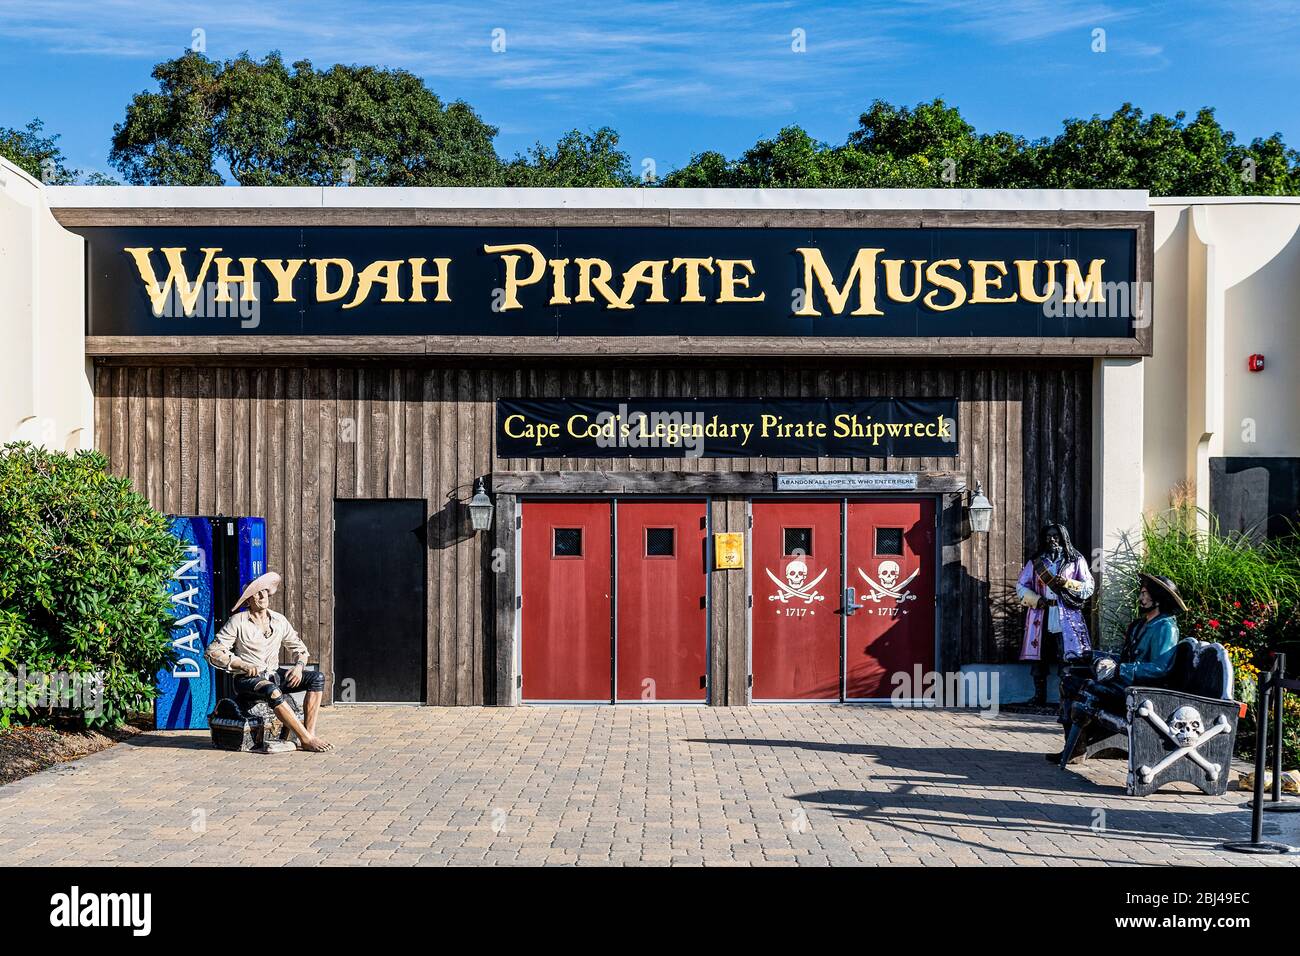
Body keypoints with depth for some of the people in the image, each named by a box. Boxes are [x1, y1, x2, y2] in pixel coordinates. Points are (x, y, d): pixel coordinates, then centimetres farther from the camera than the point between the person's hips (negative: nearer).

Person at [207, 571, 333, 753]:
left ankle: (310, 733, -23)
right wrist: (243, 665, -18)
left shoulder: (279, 620, 8)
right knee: (272, 691, -39)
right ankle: (306, 740, -35)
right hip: (247, 679, -5)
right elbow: (213, 652, -9)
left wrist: (299, 666, -4)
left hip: (274, 675, 5)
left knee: (317, 678, -14)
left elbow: (299, 648, 18)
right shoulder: (238, 622, -6)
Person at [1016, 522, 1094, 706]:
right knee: (1038, 656, 1)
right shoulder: (1035, 561, 13)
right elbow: (1021, 586, 13)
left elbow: (1089, 587, 5)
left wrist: (1068, 583, -11)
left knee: (1070, 657, -10)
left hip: (1067, 617, -2)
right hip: (1041, 617, 2)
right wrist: (1036, 599, -5)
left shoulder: (1075, 560, 9)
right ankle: (1039, 697, 9)